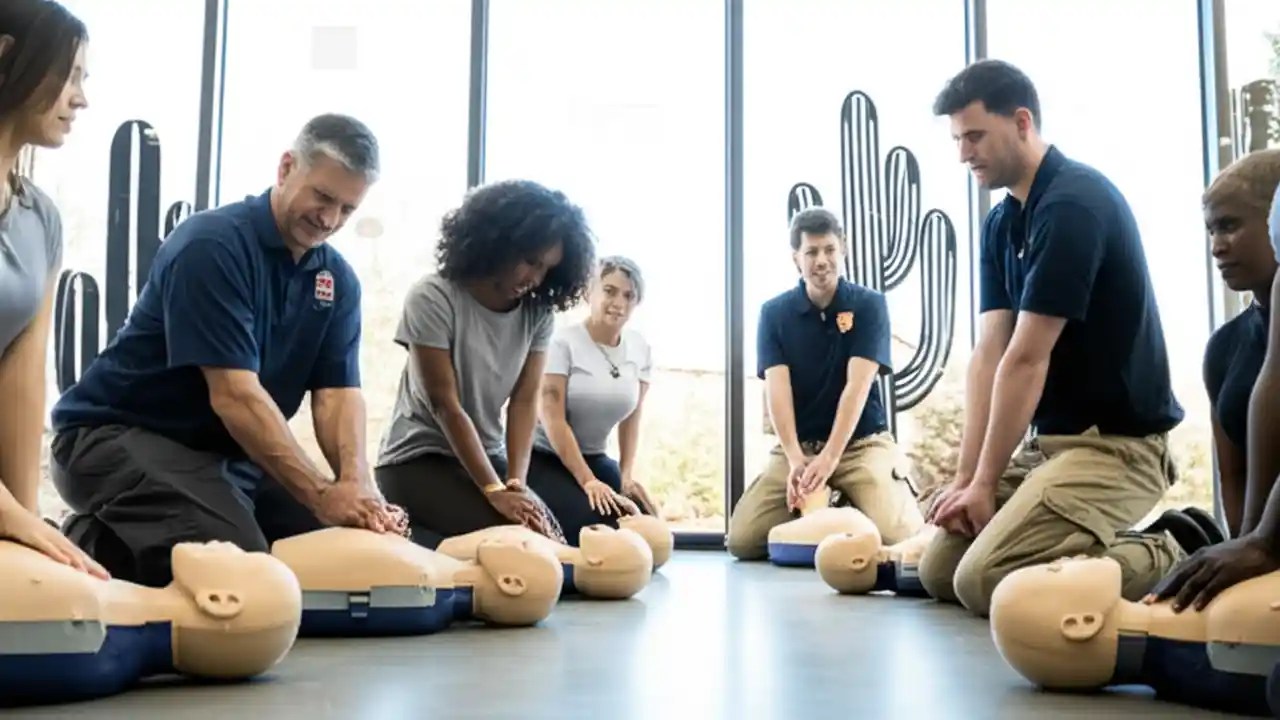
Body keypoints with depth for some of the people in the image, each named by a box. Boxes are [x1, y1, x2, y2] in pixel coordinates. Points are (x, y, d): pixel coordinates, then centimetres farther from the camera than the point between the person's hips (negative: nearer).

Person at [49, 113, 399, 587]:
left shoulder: (337, 280, 3)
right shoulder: (213, 245, -19)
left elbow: (338, 392, -5)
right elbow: (234, 395, -26)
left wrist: (357, 483, -26)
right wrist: (323, 495, -30)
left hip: (227, 453, 8)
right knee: (237, 561, -29)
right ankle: (94, 548, -2)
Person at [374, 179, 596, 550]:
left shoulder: (539, 310, -4)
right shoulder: (433, 298, -18)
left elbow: (525, 400, -7)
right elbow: (445, 406, -20)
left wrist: (517, 482, -21)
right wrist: (494, 491, -25)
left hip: (487, 456, 6)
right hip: (418, 457, -6)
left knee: (546, 537, -14)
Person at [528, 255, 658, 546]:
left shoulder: (640, 349, 0)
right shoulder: (564, 342, -17)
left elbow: (631, 418, 7)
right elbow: (553, 419, -18)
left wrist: (626, 475, -4)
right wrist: (588, 482, -22)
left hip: (594, 458, 6)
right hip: (544, 458, -6)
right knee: (602, 527, -26)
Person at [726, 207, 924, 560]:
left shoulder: (869, 304, -5)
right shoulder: (774, 313, 0)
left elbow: (857, 385, -14)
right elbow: (777, 388, -10)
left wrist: (829, 458, -25)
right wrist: (795, 459, -25)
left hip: (862, 442, -2)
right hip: (796, 445, 2)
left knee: (899, 538, -24)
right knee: (742, 540, -13)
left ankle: (846, 507, 10)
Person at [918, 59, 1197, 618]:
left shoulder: (1074, 203, -19)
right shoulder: (1000, 223, 9)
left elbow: (1026, 360, -20)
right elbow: (989, 354, 3)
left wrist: (985, 483, -15)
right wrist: (965, 475, -5)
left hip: (1114, 443, -9)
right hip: (1049, 439, 9)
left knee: (982, 580, -22)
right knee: (938, 571, 7)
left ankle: (1169, 564, -3)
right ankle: (1133, 546, 13)